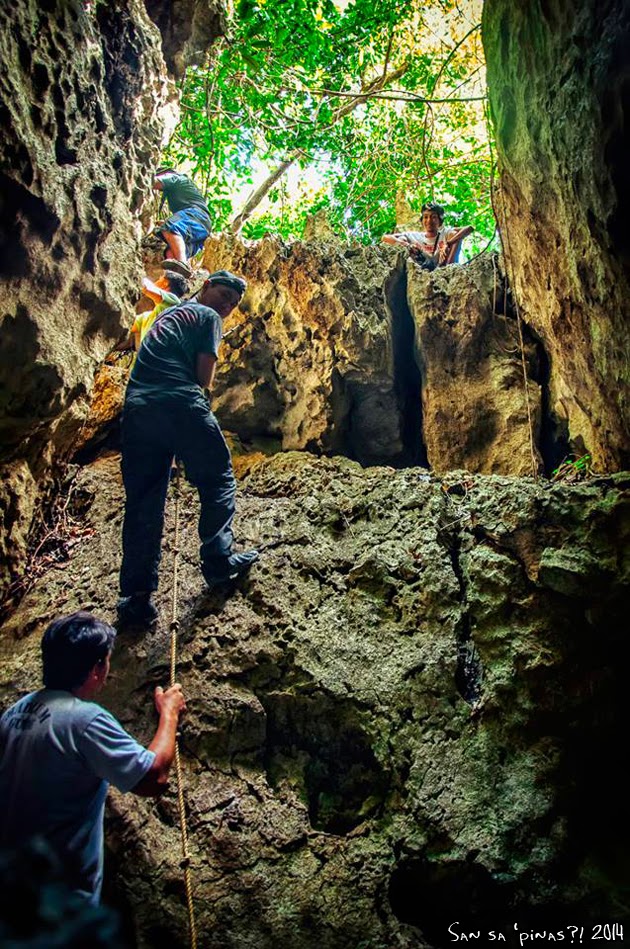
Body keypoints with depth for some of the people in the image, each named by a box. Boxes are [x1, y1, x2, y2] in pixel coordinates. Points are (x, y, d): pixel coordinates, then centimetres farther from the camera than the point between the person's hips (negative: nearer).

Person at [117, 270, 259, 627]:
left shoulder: (166, 314, 33)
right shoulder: (208, 317, 11)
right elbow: (204, 376, 1)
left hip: (137, 408, 6)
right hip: (180, 405, -6)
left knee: (143, 503, 5)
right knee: (218, 481, 12)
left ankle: (137, 597, 4)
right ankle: (219, 563, 13)